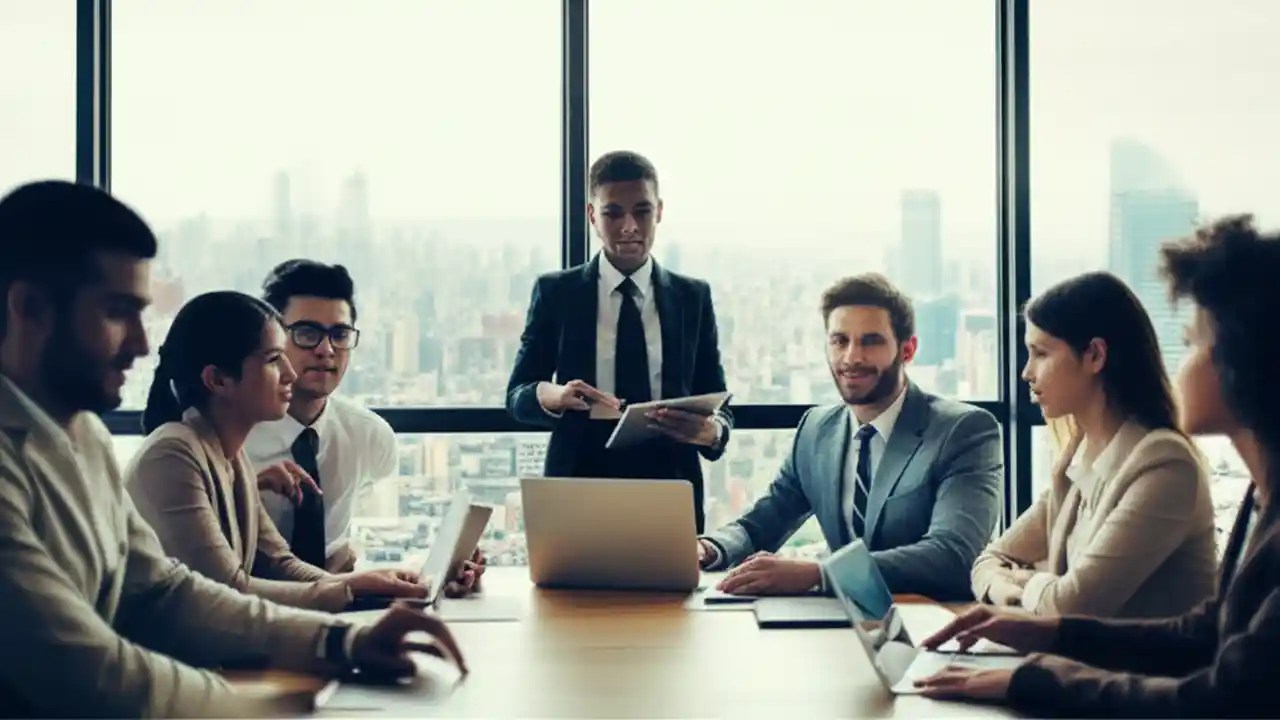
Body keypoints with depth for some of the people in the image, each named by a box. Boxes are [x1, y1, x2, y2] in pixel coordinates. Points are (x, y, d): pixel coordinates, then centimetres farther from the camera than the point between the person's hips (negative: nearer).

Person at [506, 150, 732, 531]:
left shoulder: (693, 297, 6)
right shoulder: (555, 292, 3)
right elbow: (516, 394, 2)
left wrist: (713, 430, -19)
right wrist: (550, 394, -21)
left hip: (671, 491, 1)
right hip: (579, 489, -1)